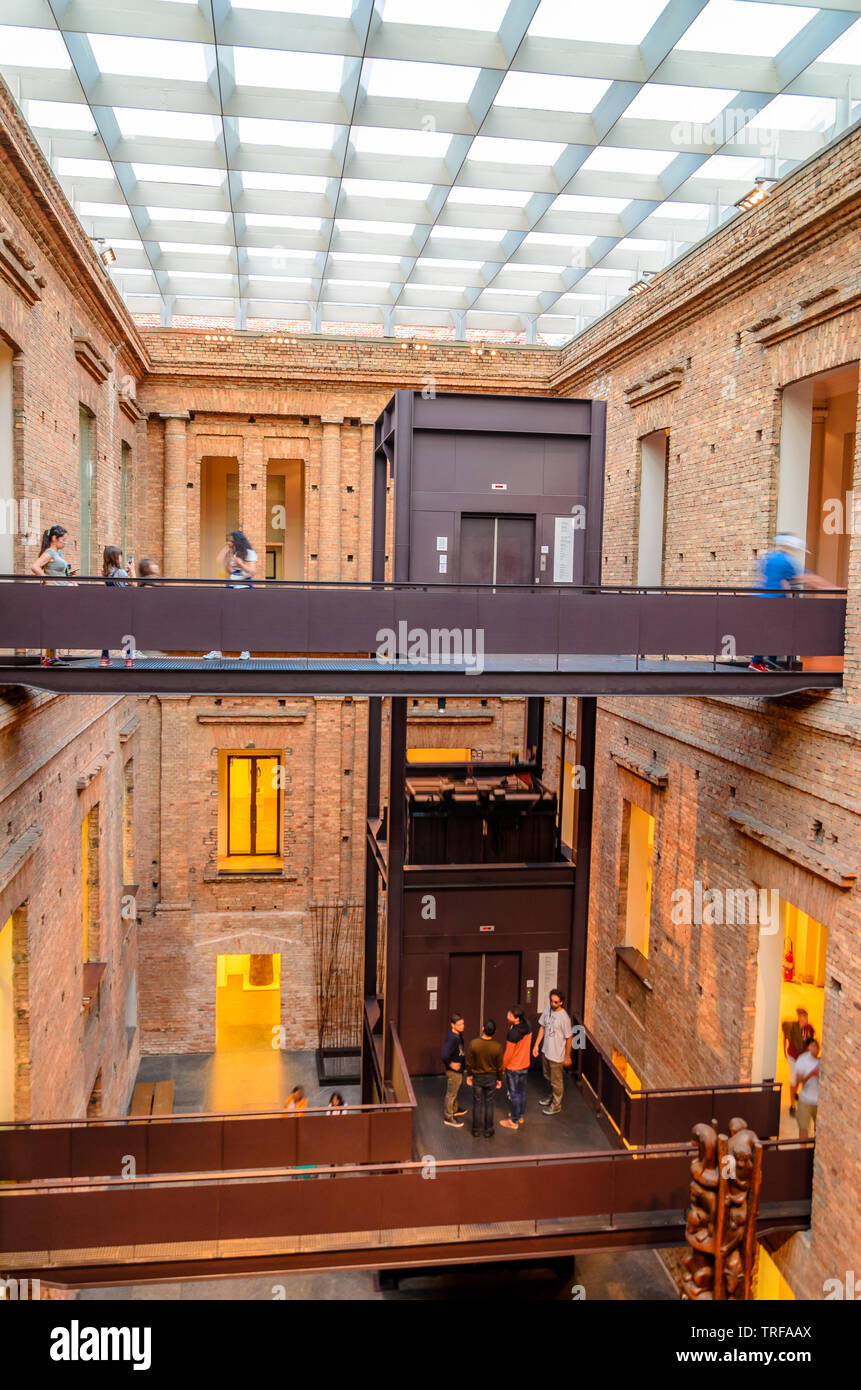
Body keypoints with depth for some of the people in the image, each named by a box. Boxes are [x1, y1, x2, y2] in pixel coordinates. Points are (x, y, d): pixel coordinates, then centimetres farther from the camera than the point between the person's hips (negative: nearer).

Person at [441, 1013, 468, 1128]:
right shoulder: (452, 1038, -32)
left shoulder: (458, 1034, -3)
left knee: (456, 1091, 27)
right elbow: (444, 1055, -40)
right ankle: (448, 1118, 22)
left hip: (459, 1069, 9)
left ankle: (454, 1110, 47)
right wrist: (451, 1064, -24)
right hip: (454, 1071, -9)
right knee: (451, 1093, 7)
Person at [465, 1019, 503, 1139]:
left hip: (477, 1077, 0)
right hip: (491, 1078, 0)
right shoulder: (498, 1046, -21)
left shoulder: (474, 1043, -23)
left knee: (477, 1103, 15)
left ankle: (476, 1131, 25)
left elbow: (469, 1062, -10)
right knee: (489, 1103, 16)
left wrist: (469, 1075, 7)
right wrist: (499, 1079, 8)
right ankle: (488, 1131, 25)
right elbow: (499, 1066, -8)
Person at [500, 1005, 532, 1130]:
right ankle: (521, 1116, 38)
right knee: (522, 1091, 22)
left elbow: (508, 1054, -21)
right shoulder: (528, 1028, -9)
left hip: (513, 1068, -7)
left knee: (514, 1094, 8)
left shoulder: (513, 1033, -32)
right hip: (525, 1065, 7)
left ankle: (514, 1121, 22)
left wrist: (502, 1067, -8)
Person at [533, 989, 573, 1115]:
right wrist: (536, 1045, 6)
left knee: (556, 1081, 11)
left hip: (556, 1055, -7)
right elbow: (542, 1027, 6)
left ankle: (556, 1105, 30)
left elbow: (569, 1038, -17)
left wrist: (567, 1057, -10)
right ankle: (552, 1095, 49)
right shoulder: (547, 1009, -7)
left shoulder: (564, 1018, -26)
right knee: (548, 1076, 26)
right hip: (545, 1051, 7)